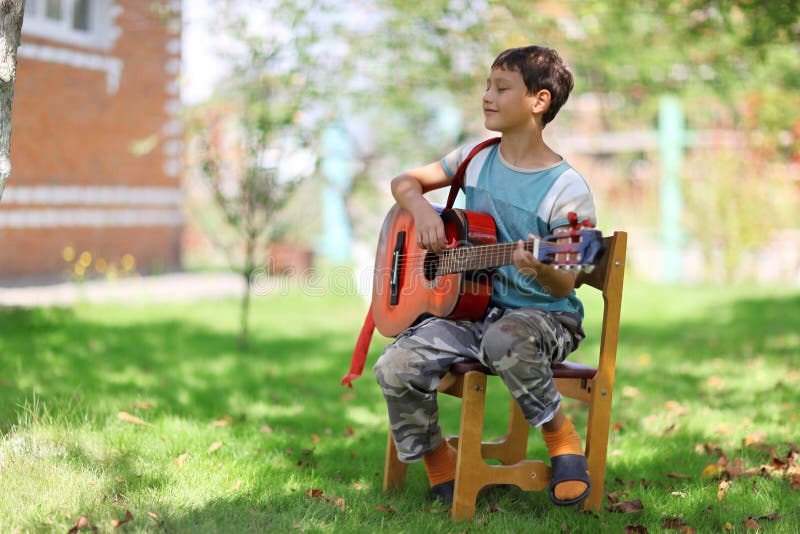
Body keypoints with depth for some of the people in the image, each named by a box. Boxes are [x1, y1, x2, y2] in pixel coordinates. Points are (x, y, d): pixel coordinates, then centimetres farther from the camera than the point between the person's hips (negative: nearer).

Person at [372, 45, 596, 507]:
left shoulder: (567, 188, -11)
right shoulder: (477, 158, 6)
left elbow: (564, 287, -12)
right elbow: (405, 182, 17)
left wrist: (542, 269, -36)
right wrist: (421, 208, -5)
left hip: (544, 316, -5)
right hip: (473, 307, 5)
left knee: (505, 339, -41)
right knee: (396, 366, -20)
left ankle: (564, 445, -17)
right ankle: (441, 469, 5)